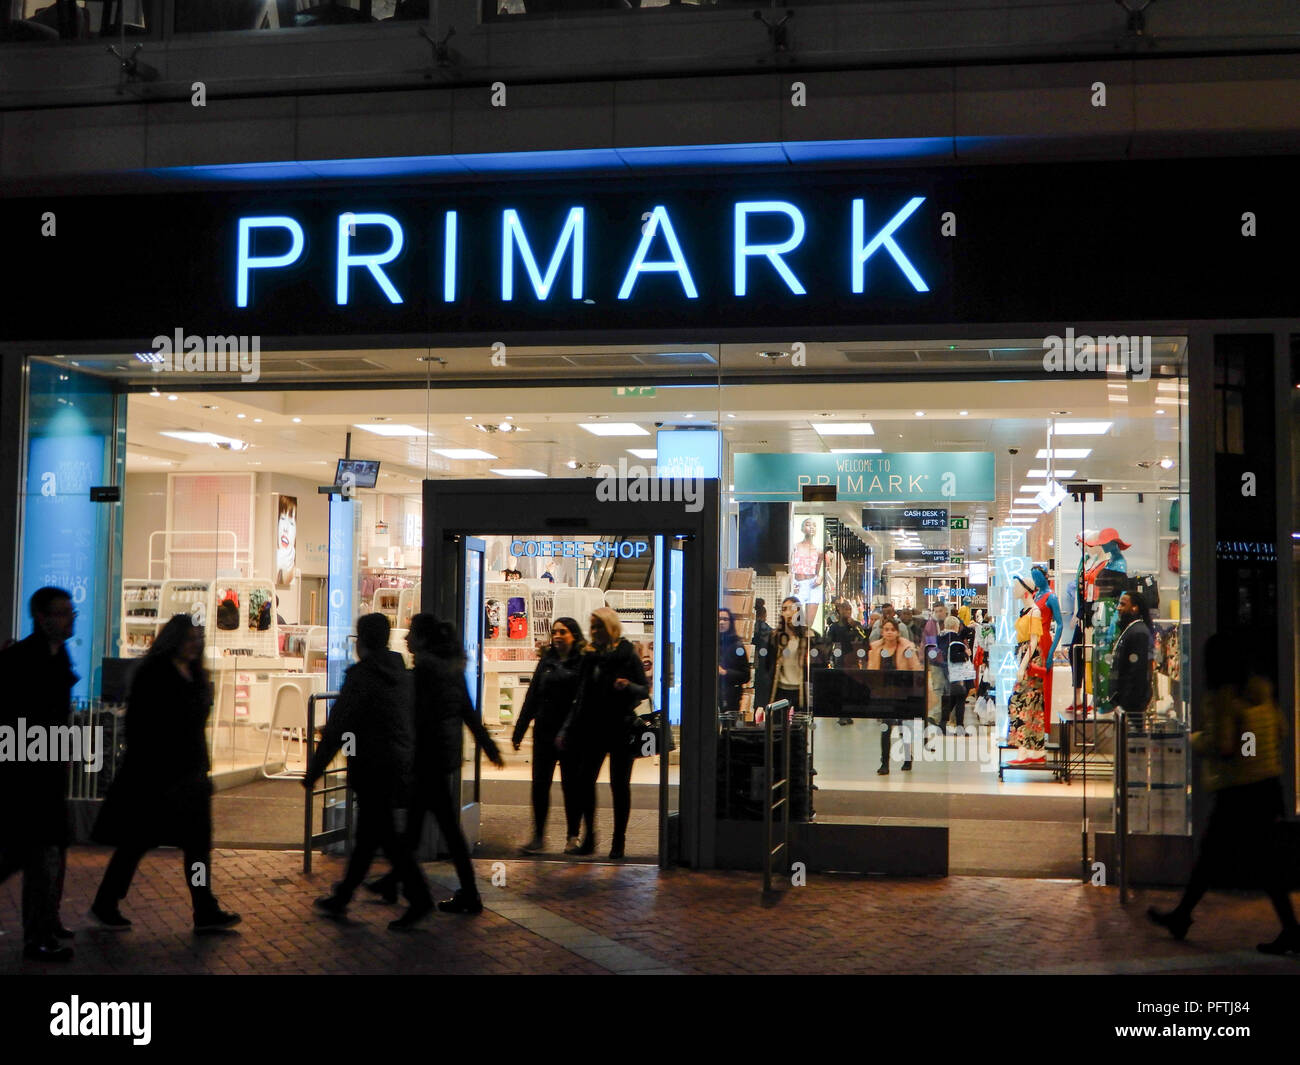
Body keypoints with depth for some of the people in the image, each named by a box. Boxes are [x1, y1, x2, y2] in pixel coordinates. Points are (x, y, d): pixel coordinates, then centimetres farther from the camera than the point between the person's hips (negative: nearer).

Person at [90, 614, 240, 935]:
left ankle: (205, 913, 7)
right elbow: (138, 725, -14)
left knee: (198, 843, 4)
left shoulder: (196, 676, 13)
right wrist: (143, 771, -18)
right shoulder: (153, 674, -10)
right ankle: (104, 905, 16)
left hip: (190, 774, 8)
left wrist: (202, 770, 16)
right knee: (137, 842, 1)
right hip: (155, 774, -7)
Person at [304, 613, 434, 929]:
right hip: (400, 762, 8)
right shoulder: (400, 672, 8)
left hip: (373, 767, -8)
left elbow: (337, 728, -14)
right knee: (368, 831, 15)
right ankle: (342, 896, 26)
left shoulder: (361, 675, -15)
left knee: (384, 832, -4)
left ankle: (419, 897, -7)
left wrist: (314, 772, -8)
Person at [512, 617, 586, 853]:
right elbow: (532, 697, 14)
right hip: (544, 732, 4)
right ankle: (538, 835, 9)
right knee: (540, 783, 2)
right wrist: (519, 731, 11)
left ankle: (573, 836, 15)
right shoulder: (547, 661, 11)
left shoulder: (583, 663, -4)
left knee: (571, 785, 4)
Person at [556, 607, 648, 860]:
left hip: (621, 729, -4)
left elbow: (645, 690, -3)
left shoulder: (627, 655, -4)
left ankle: (619, 841, 9)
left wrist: (628, 686, -25)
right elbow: (581, 697, 13)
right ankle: (588, 839, 8)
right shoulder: (590, 657, 8)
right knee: (585, 782, -3)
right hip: (593, 728, 4)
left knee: (619, 784, 1)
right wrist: (566, 730, 10)